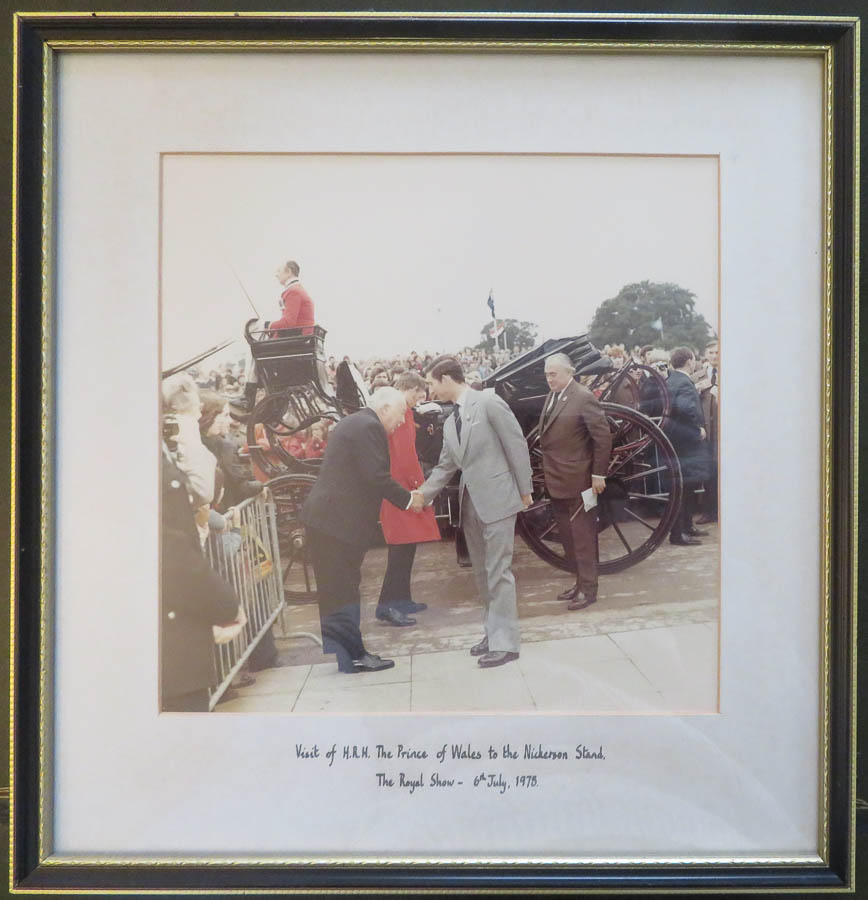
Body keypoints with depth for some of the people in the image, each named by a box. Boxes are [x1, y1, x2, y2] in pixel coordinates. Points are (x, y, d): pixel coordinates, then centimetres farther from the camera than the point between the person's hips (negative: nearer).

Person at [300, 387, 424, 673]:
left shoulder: (352, 423, 20)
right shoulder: (370, 427, -13)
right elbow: (377, 477, -18)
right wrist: (408, 499, -4)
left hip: (324, 518, 10)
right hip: (339, 520, -10)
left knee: (335, 590, 12)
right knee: (344, 589, -4)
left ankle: (347, 652, 19)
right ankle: (352, 655, 1)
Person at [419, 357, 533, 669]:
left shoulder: (489, 403, -11)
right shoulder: (450, 423, 13)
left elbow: (517, 445, -10)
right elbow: (445, 466, 17)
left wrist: (524, 490, -8)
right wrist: (421, 495, 9)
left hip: (497, 498, -8)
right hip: (470, 502, 8)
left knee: (498, 571, -6)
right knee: (481, 572, 13)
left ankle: (505, 642, 0)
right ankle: (494, 631, 25)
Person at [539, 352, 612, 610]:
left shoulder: (584, 398, -14)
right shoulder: (552, 396, 10)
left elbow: (603, 436, -15)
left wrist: (599, 475, -15)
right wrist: (548, 469, 8)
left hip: (577, 480, -8)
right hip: (557, 481, 8)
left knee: (582, 536, 0)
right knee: (567, 536, 15)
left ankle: (588, 589, 8)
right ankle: (579, 581, 26)